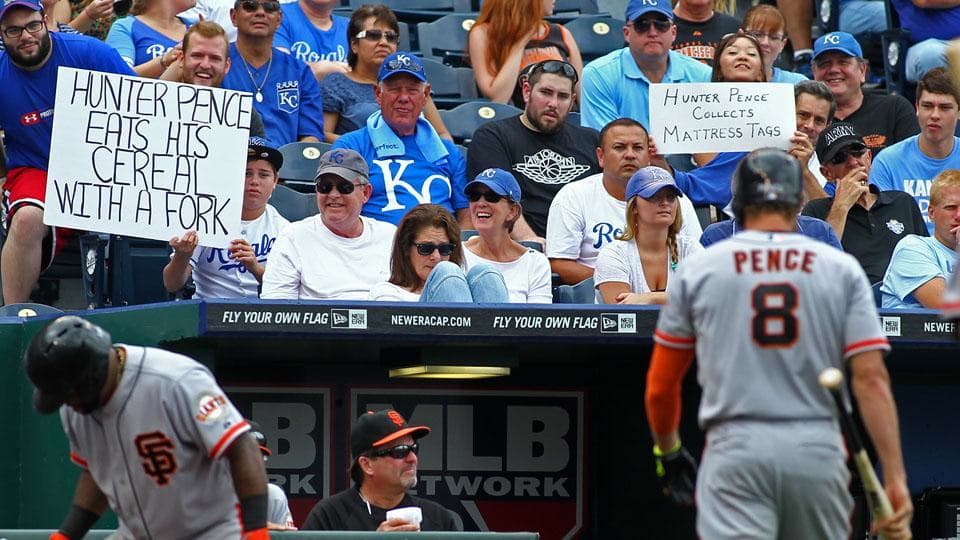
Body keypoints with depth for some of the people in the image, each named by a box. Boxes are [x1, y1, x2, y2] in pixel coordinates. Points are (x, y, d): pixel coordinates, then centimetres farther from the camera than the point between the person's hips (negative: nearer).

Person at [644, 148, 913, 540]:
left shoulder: (699, 269, 6)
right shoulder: (842, 270, 6)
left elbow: (660, 385, 10)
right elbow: (871, 377, -4)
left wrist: (667, 452, 28)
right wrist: (895, 478, -6)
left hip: (735, 448, -1)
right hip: (817, 451, 2)